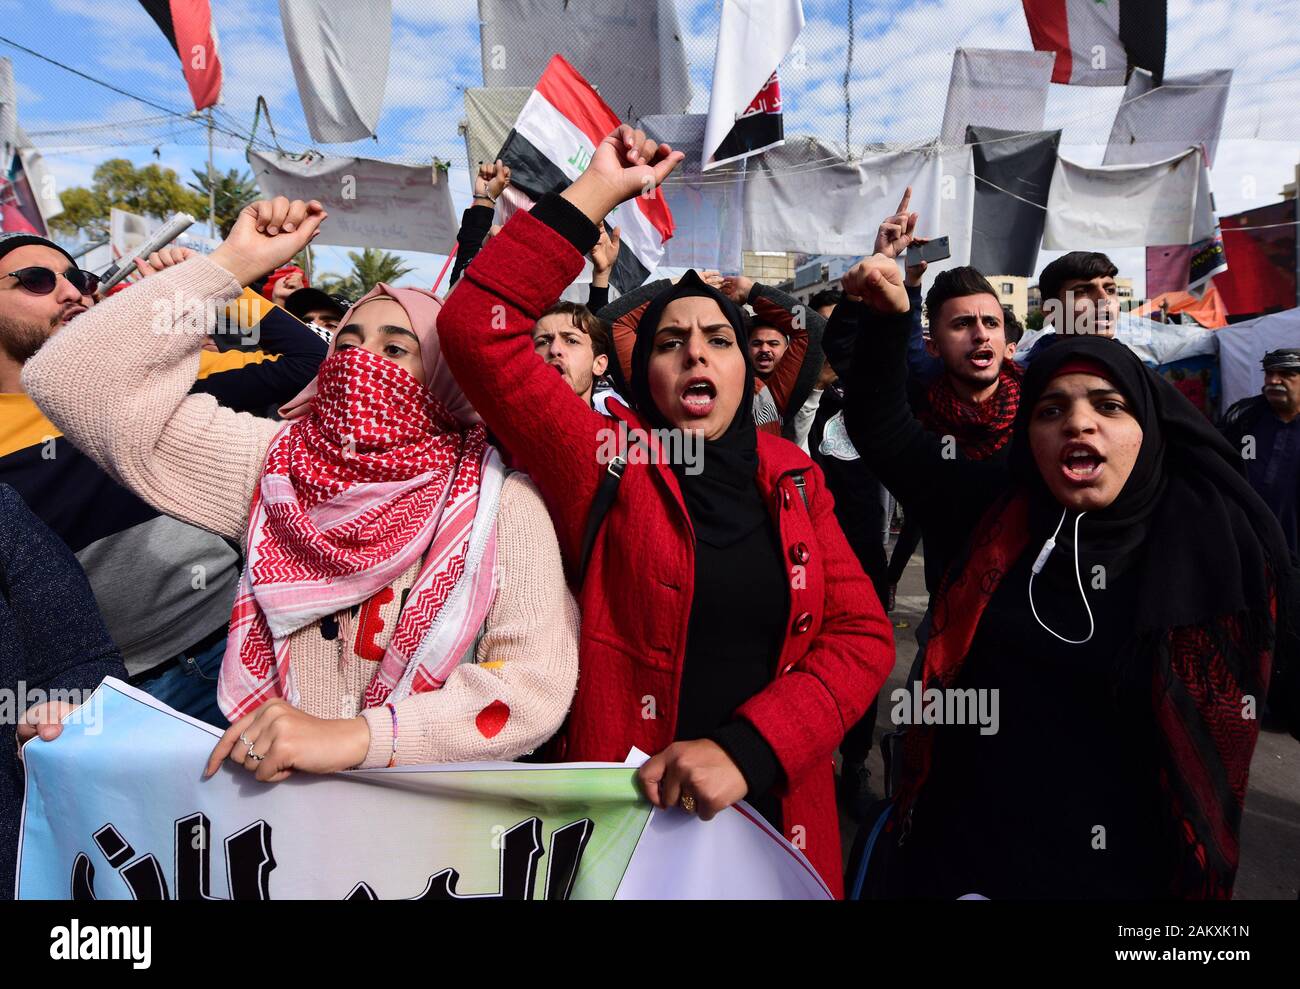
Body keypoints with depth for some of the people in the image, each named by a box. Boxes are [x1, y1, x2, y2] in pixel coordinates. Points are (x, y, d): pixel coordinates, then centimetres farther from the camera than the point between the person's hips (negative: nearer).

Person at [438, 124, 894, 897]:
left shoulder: (793, 479, 2)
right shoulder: (610, 460, -7)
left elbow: (862, 636, -5)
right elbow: (477, 330, -17)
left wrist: (744, 748, -19)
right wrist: (598, 191, -14)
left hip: (777, 816, 3)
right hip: (626, 814, -2)